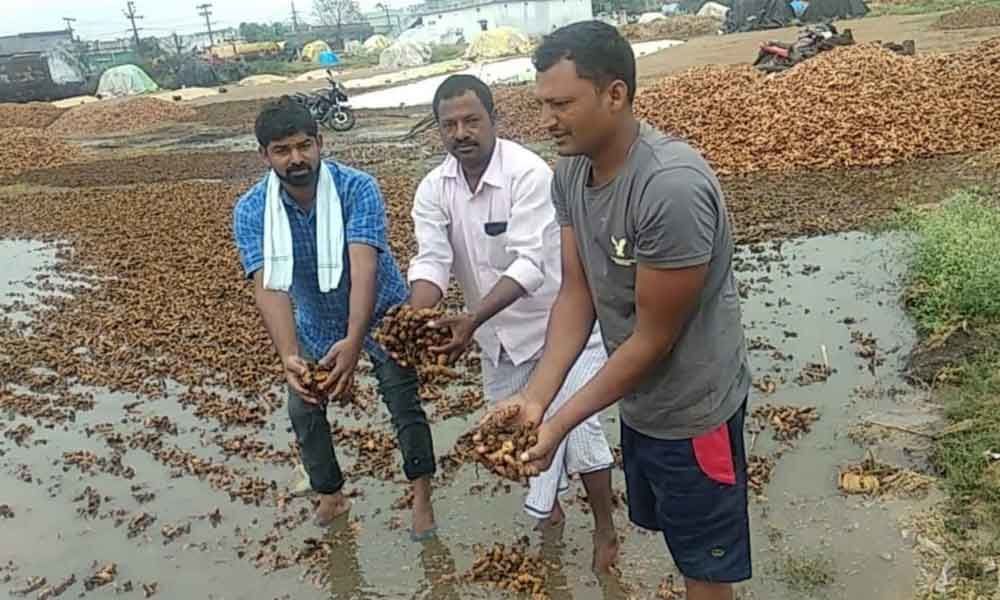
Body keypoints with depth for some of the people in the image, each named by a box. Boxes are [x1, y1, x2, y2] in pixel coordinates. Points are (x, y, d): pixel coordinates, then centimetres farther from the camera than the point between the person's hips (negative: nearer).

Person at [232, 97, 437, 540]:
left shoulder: (357, 188, -29)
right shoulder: (250, 212, -21)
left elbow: (363, 268, -40)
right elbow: (268, 287, -32)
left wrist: (353, 343, -54)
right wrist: (288, 357, -49)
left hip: (379, 315, -3)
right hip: (315, 324, 3)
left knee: (404, 404, -2)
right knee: (303, 410, 8)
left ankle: (422, 499, 20)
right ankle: (330, 496, 33)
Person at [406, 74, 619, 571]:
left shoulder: (529, 173, -25)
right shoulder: (433, 189, -8)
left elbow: (528, 265, -33)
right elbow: (431, 261, -18)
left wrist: (471, 320, -44)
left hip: (558, 322, -5)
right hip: (497, 332, 6)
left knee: (578, 429, -1)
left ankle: (605, 529, 24)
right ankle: (547, 503, 46)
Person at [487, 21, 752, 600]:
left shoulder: (672, 187, -32)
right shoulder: (570, 171, -6)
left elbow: (654, 339, -24)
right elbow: (577, 293, -3)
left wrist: (559, 423, -19)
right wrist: (535, 397, -13)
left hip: (692, 409, -7)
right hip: (639, 400, 7)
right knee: (679, 540, 27)